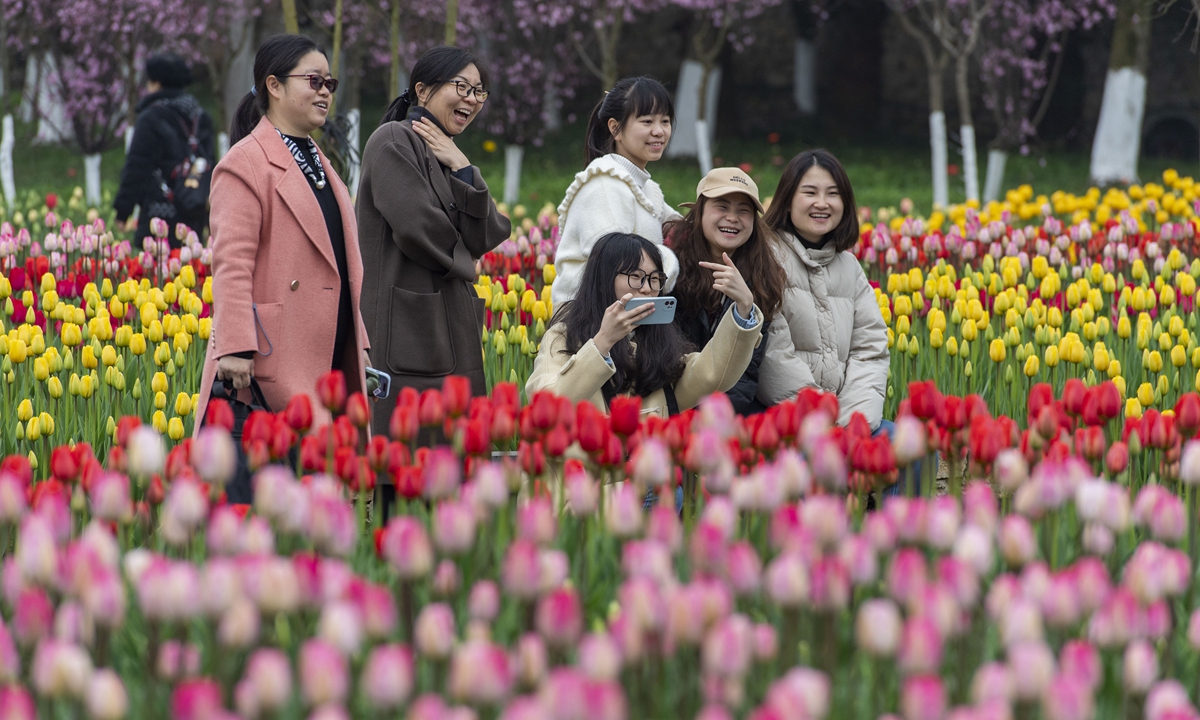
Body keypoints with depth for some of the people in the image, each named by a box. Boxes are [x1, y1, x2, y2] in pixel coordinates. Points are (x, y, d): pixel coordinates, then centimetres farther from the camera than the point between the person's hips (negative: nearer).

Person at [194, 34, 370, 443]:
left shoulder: (318, 163, 22)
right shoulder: (246, 164, -8)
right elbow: (232, 261, -16)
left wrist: (358, 345, 22)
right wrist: (235, 347, -24)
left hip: (330, 357, 9)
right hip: (277, 360, -9)